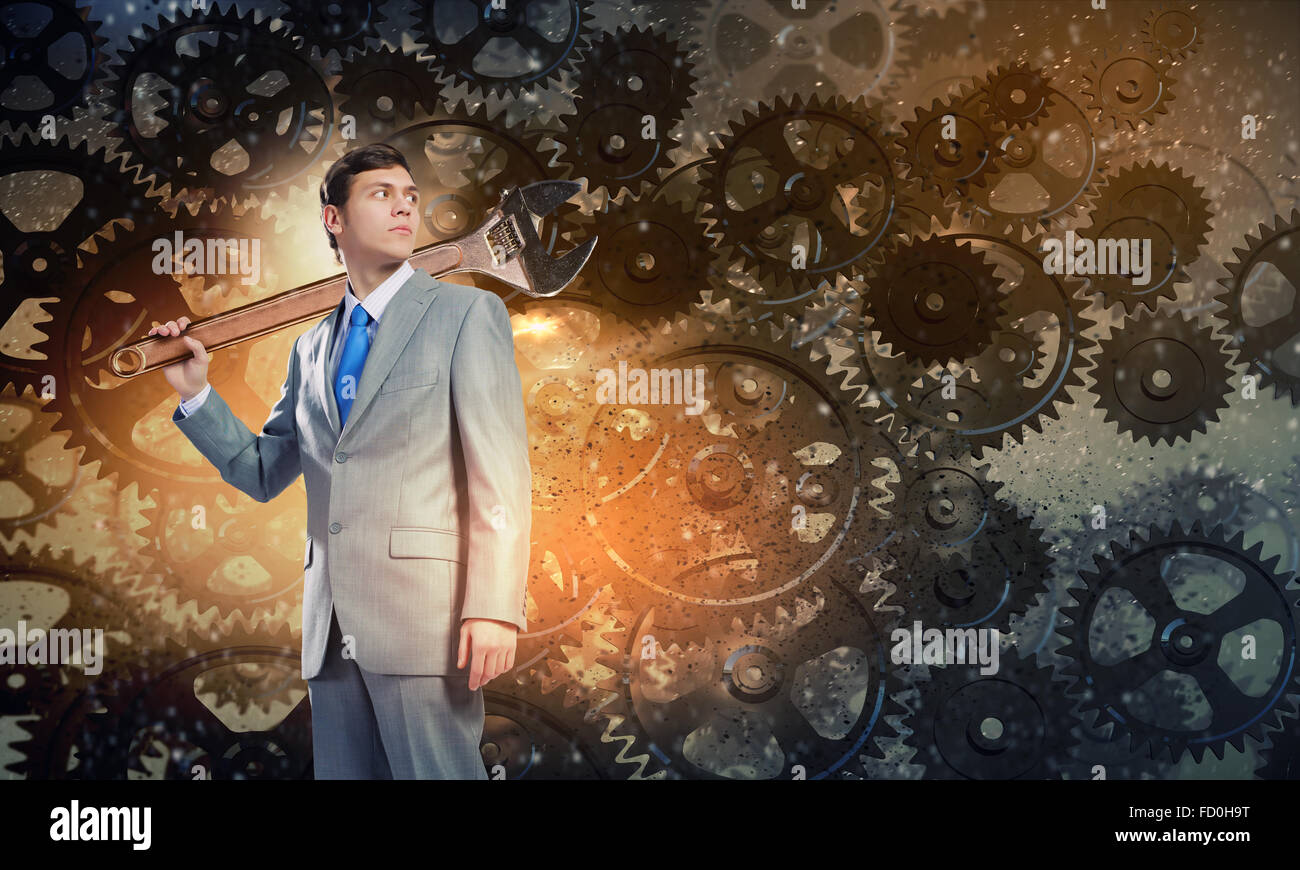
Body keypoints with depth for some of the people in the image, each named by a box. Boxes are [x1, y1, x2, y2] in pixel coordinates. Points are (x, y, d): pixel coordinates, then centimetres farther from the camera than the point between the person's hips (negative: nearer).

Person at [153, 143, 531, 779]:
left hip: (423, 619, -5)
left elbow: (501, 473, -7)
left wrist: (494, 608, -16)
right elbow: (264, 472, 22)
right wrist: (196, 392, 9)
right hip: (332, 631, 6)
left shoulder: (467, 313, 1)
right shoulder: (312, 349, 19)